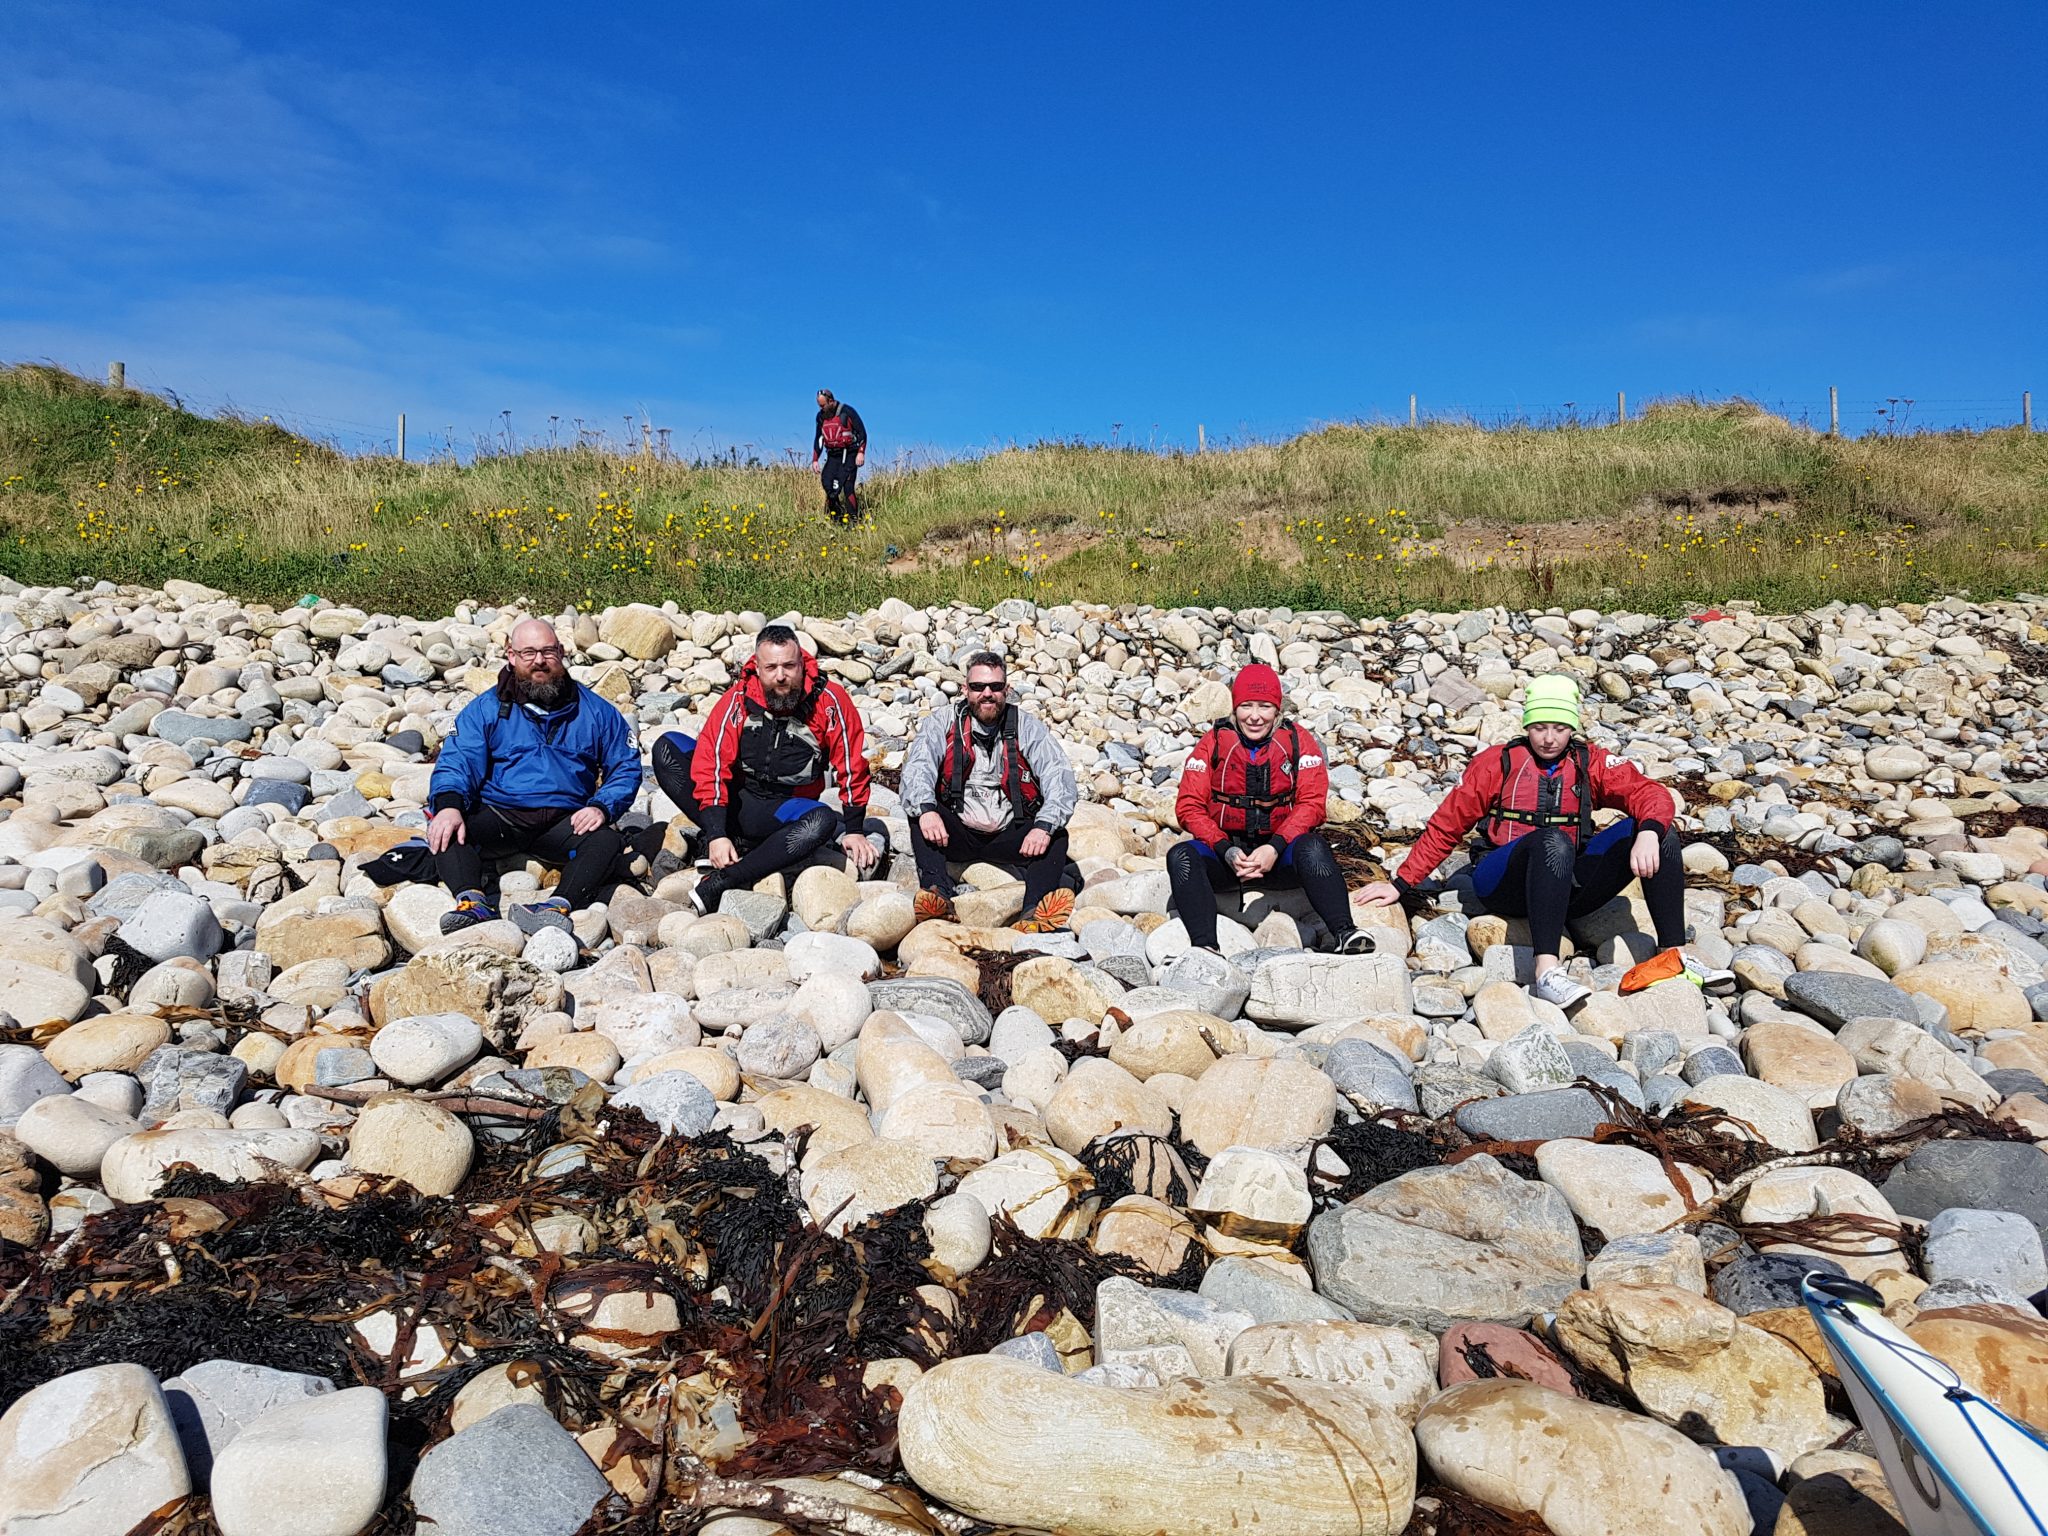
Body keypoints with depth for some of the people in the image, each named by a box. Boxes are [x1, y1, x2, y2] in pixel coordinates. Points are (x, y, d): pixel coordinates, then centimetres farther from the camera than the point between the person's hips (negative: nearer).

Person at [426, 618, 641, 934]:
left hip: (565, 823, 0)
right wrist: (449, 806, -25)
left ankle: (558, 907, -49)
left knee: (607, 840, -31)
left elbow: (626, 766, 12)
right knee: (446, 831, -28)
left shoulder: (594, 711, 11)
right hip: (499, 817, 0)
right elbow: (456, 762, -2)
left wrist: (602, 807, -9)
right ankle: (472, 902, -47)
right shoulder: (485, 708, 9)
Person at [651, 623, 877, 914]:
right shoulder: (738, 699, -13)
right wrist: (717, 834, -25)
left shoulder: (830, 701, -14)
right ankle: (734, 841, -22)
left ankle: (721, 881, -36)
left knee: (822, 822, -36)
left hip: (782, 810, -1)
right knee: (667, 748, -18)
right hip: (733, 799, 1)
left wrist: (854, 830, -6)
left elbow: (852, 767, -7)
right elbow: (711, 763, -17)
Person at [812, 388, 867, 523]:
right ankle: (837, 518, -3)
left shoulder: (847, 411, -8)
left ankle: (854, 520, -9)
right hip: (832, 456, 5)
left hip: (849, 455, -5)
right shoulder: (821, 416, 10)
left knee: (847, 487, -15)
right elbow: (818, 438, 17)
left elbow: (862, 432, -7)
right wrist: (815, 460, 10)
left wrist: (861, 453, -16)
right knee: (827, 484, -12)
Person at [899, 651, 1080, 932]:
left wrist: (1044, 826, -30)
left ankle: (1036, 913, -45)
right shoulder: (943, 723, 2)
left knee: (1057, 837, -24)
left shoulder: (1028, 727, 2)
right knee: (918, 813, -27)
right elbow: (917, 768, -14)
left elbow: (1060, 777, -11)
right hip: (957, 834, -1)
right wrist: (925, 809, -36)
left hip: (1009, 835, 1)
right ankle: (937, 896, -43)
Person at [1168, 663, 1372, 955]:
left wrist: (1274, 848, -22)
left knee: (1313, 847, -32)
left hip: (1279, 854, -1)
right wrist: (1227, 851, -19)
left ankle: (1345, 934, -37)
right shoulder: (1214, 742, -1)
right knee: (1181, 856, -27)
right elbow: (1189, 807, -4)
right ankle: (1204, 946, -39)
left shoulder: (1297, 741, -1)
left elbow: (1312, 803, -7)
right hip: (1226, 854, 1)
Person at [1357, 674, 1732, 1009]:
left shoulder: (1591, 763, 8)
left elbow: (1650, 792, -6)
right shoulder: (1498, 763, 2)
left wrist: (1648, 833, -30)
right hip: (1503, 884, -3)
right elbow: (1447, 825, 2)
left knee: (1657, 830, -12)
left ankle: (1674, 953, -16)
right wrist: (1400, 884, -2)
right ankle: (1547, 971, -46)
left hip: (1569, 887, 4)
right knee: (1553, 840, -36)